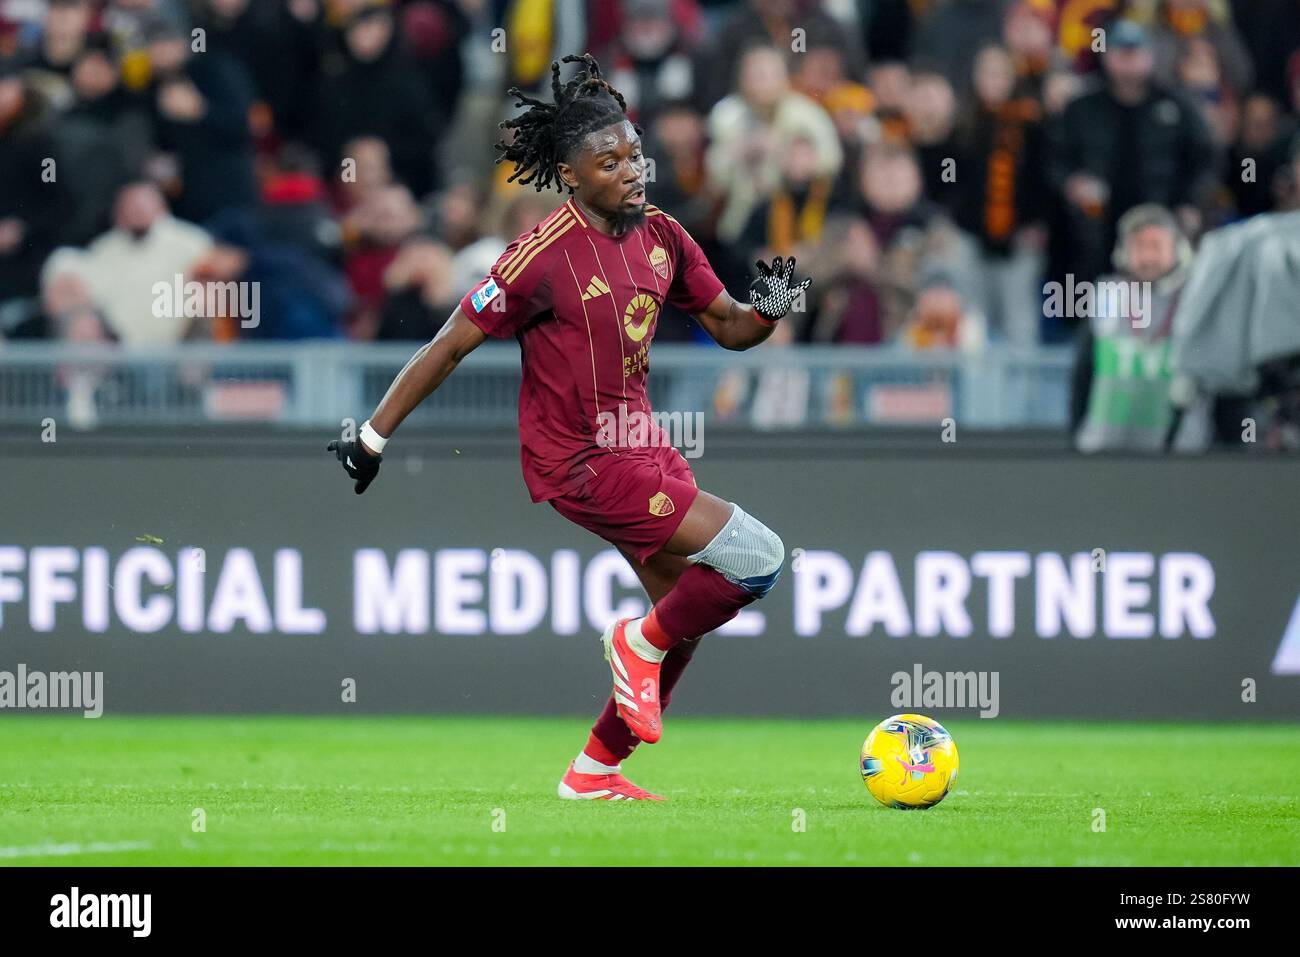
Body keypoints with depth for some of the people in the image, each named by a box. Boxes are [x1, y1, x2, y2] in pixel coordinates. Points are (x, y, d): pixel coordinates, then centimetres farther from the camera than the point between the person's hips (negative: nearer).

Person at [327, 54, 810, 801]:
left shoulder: (661, 237, 2)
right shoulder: (545, 257, -19)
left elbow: (728, 327, 11)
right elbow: (451, 347, -13)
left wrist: (768, 310, -12)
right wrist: (373, 437, -9)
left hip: (638, 445, 8)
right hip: (582, 463, -8)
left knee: (685, 613, 15)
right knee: (758, 558, -17)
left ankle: (597, 770, 27)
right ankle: (641, 644, 6)